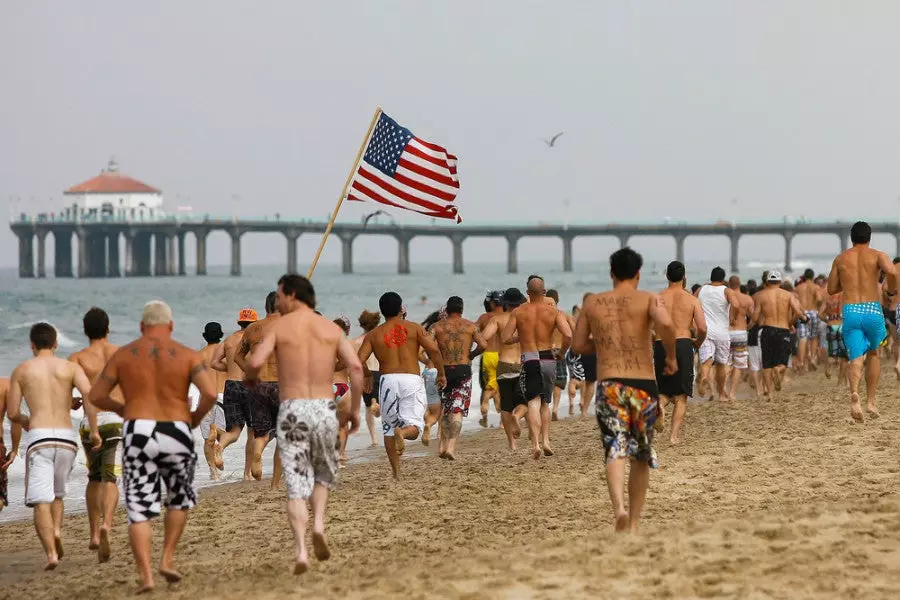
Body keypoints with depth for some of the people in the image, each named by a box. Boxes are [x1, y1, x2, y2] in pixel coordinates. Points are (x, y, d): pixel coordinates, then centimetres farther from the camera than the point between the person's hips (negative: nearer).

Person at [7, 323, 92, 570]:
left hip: (39, 438, -2)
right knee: (56, 494, 23)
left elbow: (12, 413, 10)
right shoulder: (71, 367, 12)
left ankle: (51, 553, -21)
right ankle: (56, 530, -3)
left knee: (41, 501, -5)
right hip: (66, 438, 2)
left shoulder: (21, 370, 11)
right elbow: (89, 393, -7)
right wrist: (94, 430, -4)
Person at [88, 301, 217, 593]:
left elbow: (95, 396, 8)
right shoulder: (188, 356, 2)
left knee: (139, 510, 4)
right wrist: (197, 416, 8)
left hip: (138, 437, 0)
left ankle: (145, 576, -9)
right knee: (180, 498, 25)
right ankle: (167, 559, 15)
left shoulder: (123, 355, 6)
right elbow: (210, 393, -12)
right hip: (176, 437, 0)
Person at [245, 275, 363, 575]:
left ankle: (301, 551, -14)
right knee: (323, 472, 25)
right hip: (324, 410, 2)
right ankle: (318, 524, 0)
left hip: (291, 412, -2)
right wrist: (354, 409, 5)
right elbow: (356, 366, -4)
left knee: (297, 486, 2)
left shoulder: (278, 327, 2)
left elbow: (255, 362, -12)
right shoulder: (332, 329, 9)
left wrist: (250, 377, 12)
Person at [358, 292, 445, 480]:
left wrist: (367, 375, 19)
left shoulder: (374, 334, 8)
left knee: (389, 428, 14)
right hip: (412, 379, -1)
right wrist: (441, 373, 5)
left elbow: (359, 361, -1)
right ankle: (402, 432, -35)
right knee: (414, 426, 1)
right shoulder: (414, 328, 5)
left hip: (388, 380, 1)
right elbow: (433, 350, -6)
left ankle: (396, 472, 13)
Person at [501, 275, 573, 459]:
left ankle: (535, 443, -22)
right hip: (548, 359, 2)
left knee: (533, 403, -6)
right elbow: (568, 335, -12)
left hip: (529, 361, -2)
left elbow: (505, 339, -2)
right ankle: (545, 440, 9)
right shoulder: (553, 311, 0)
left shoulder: (518, 312, 0)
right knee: (545, 403, 18)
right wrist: (561, 353, 5)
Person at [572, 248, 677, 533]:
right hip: (644, 385, 0)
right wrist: (672, 356, -4)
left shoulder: (592, 303, 10)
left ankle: (619, 507, -35)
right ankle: (634, 523, 17)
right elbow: (665, 323, -19)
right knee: (642, 457, 15)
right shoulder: (649, 299, 2)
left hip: (609, 385, 0)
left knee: (616, 451, -8)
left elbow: (578, 345, 12)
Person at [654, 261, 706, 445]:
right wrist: (697, 343, 15)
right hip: (683, 345, -1)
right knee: (681, 395, 8)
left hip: (661, 346, 1)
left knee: (665, 391, 17)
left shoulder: (658, 298, 3)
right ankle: (674, 435, -3)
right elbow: (702, 328, -5)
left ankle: (659, 404, -18)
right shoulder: (692, 300, 2)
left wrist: (652, 341, 15)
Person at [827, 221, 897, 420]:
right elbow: (891, 271, -18)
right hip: (872, 311, -1)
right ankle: (870, 401, 18)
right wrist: (891, 290, 1)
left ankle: (854, 394, -34)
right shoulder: (877, 255, 3)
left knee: (856, 359, -4)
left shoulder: (841, 259, 12)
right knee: (873, 354, 22)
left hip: (850, 312, 1)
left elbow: (831, 289, 17)